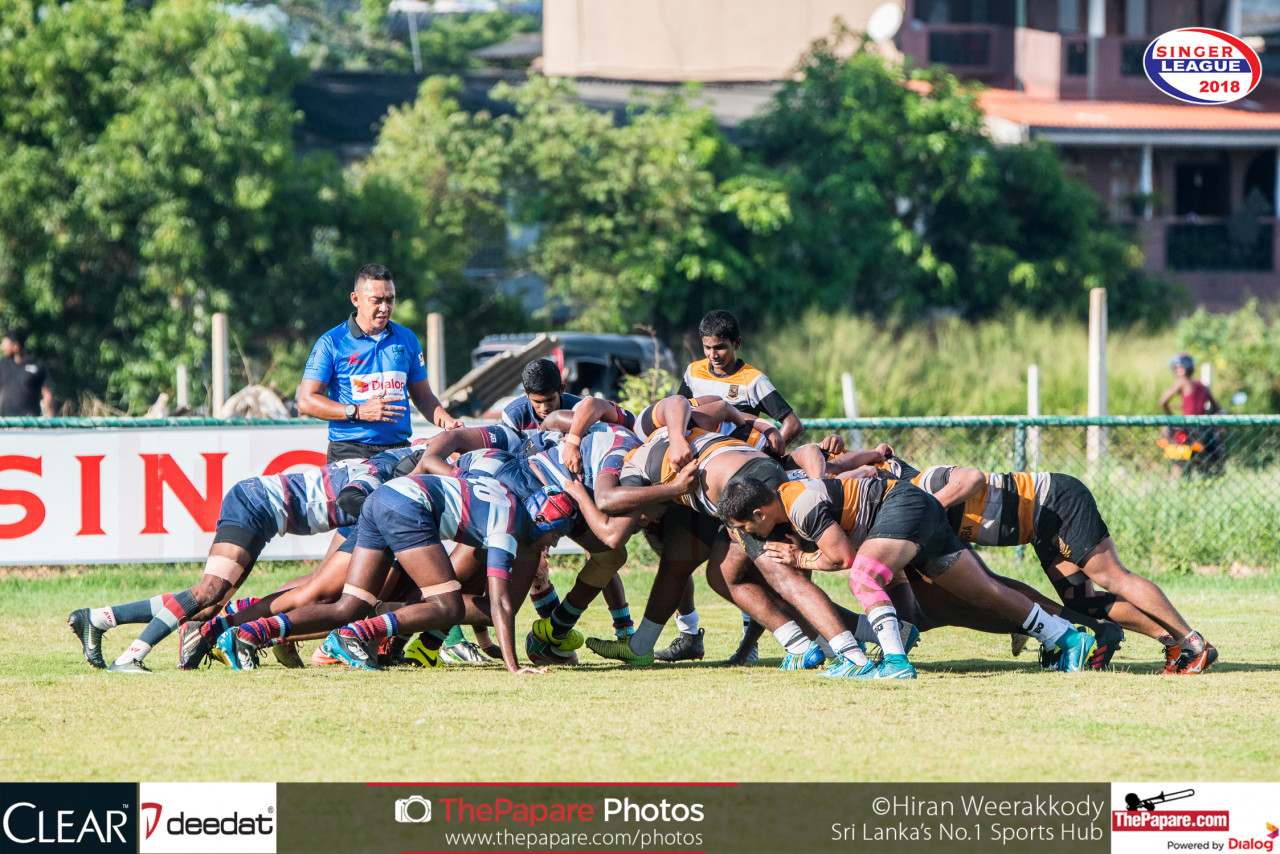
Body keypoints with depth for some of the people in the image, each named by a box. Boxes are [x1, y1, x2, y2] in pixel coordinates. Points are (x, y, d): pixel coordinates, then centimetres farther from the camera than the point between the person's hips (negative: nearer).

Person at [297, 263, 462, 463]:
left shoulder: (407, 339, 16)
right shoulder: (331, 343, 3)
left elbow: (423, 397, 24)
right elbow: (306, 402, -3)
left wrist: (445, 420, 3)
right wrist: (358, 412, -13)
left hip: (399, 448, 4)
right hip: (349, 452, -4)